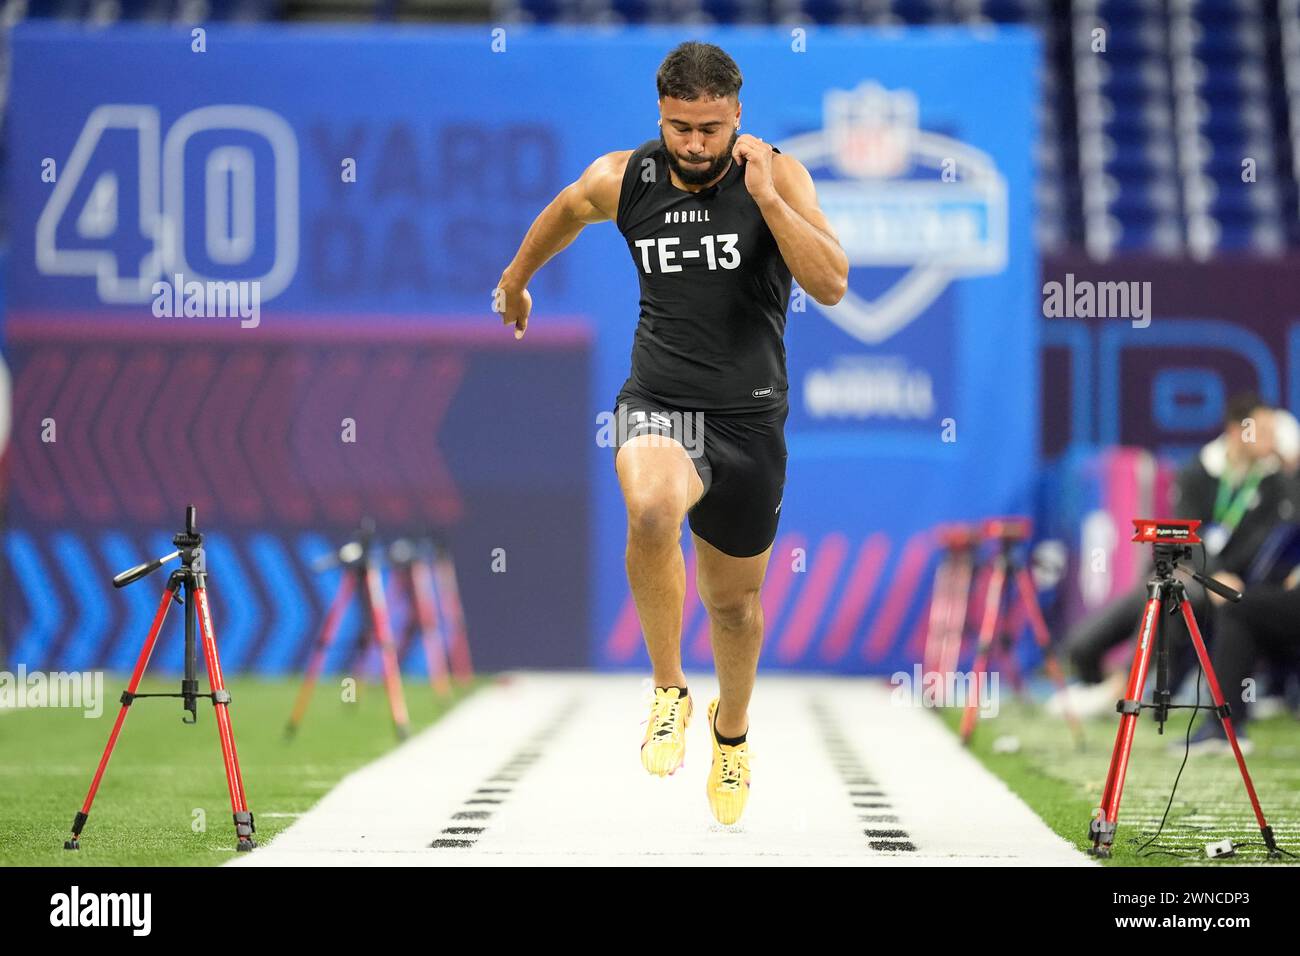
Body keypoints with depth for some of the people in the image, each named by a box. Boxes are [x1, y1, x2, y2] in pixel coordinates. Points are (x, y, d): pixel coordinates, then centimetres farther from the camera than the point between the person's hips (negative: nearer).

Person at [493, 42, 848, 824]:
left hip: (749, 418, 1)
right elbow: (565, 212, 19)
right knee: (652, 511, -35)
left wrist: (765, 196, -28)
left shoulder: (777, 176, -10)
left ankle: (732, 728, 47)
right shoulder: (622, 180, -5)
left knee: (734, 600, 15)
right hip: (658, 403, 0)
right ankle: (669, 691, -14)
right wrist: (517, 275, 35)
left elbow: (831, 286, -20)